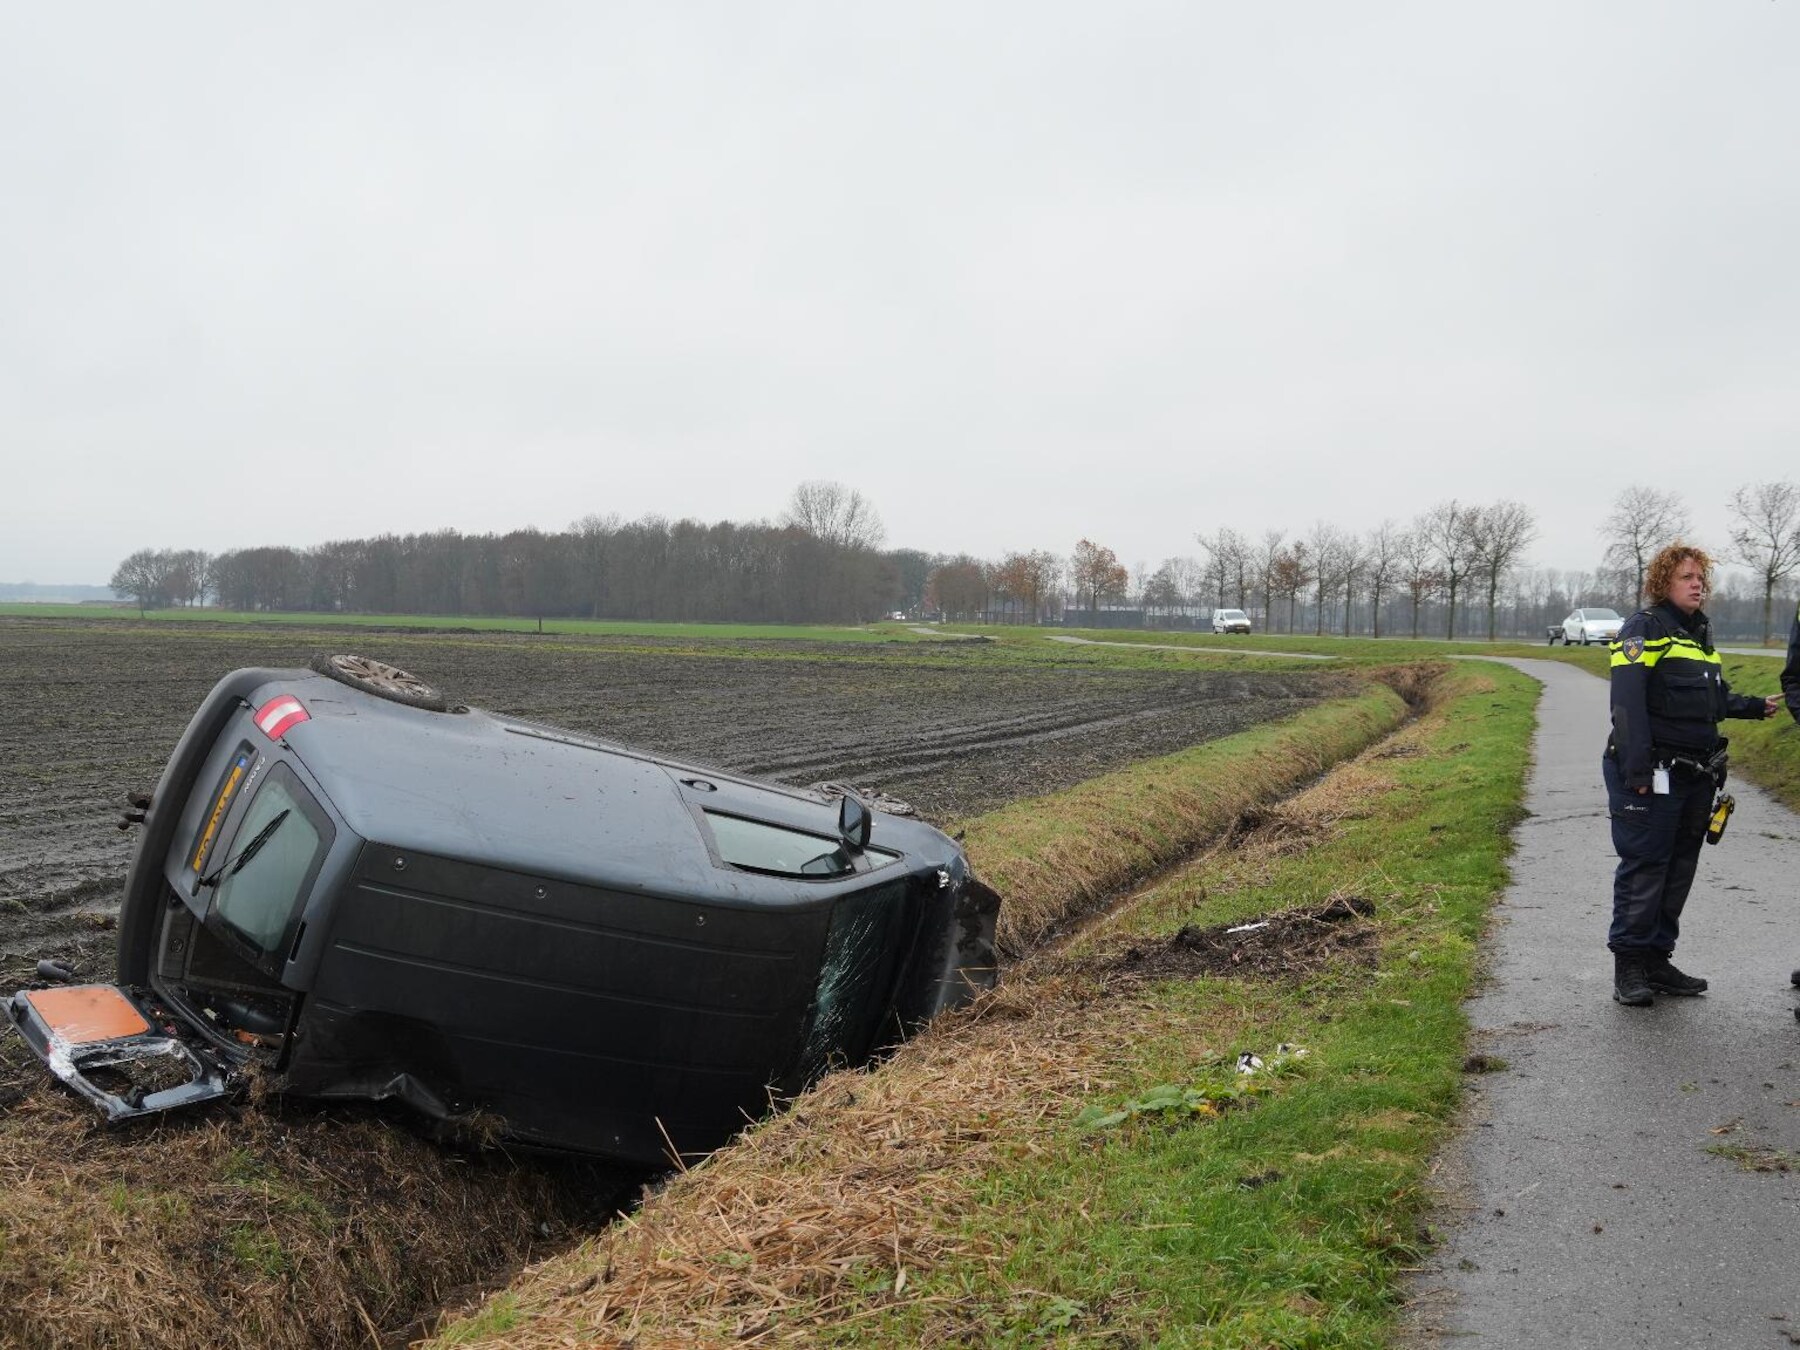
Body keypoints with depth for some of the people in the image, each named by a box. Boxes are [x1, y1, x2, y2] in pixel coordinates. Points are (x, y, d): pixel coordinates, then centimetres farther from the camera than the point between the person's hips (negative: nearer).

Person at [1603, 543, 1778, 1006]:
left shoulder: (1700, 633, 17)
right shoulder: (1645, 628, -8)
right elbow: (1628, 703, -17)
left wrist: (1757, 706, 11)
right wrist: (1636, 771, -23)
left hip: (1694, 774, 8)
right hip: (1653, 776, -8)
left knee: (1679, 870, 12)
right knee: (1643, 868, -5)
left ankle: (1657, 960, 21)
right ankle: (1629, 967, 2)